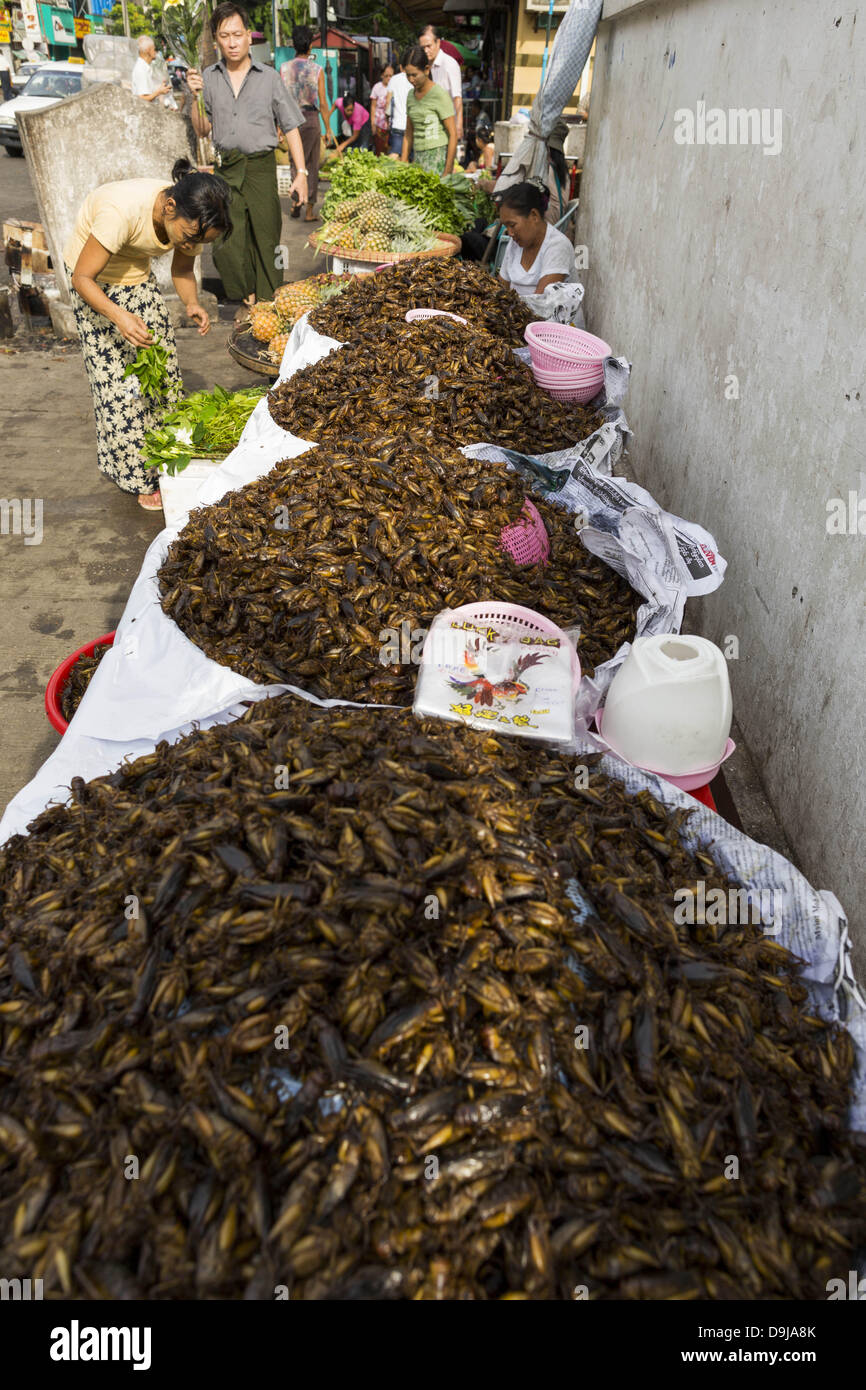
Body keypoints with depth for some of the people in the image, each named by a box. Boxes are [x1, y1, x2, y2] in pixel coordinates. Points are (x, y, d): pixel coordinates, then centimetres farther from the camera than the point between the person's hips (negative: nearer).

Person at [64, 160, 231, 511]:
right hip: (93, 279, -6)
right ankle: (137, 476, 4)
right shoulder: (123, 209, -39)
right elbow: (82, 278, -31)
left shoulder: (190, 220, -21)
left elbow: (182, 270, -2)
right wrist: (119, 316, -48)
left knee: (162, 363, 2)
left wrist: (191, 303, -24)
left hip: (138, 275, 6)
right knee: (119, 376, -8)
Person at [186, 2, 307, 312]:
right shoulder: (209, 77, 9)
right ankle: (247, 299, 15)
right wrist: (196, 96, -4)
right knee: (227, 243, -2)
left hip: (260, 167, -2)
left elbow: (291, 127, 5)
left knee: (265, 239, 0)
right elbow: (202, 130, 12)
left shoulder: (269, 77, 4)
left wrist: (301, 173, -4)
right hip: (226, 169, 2)